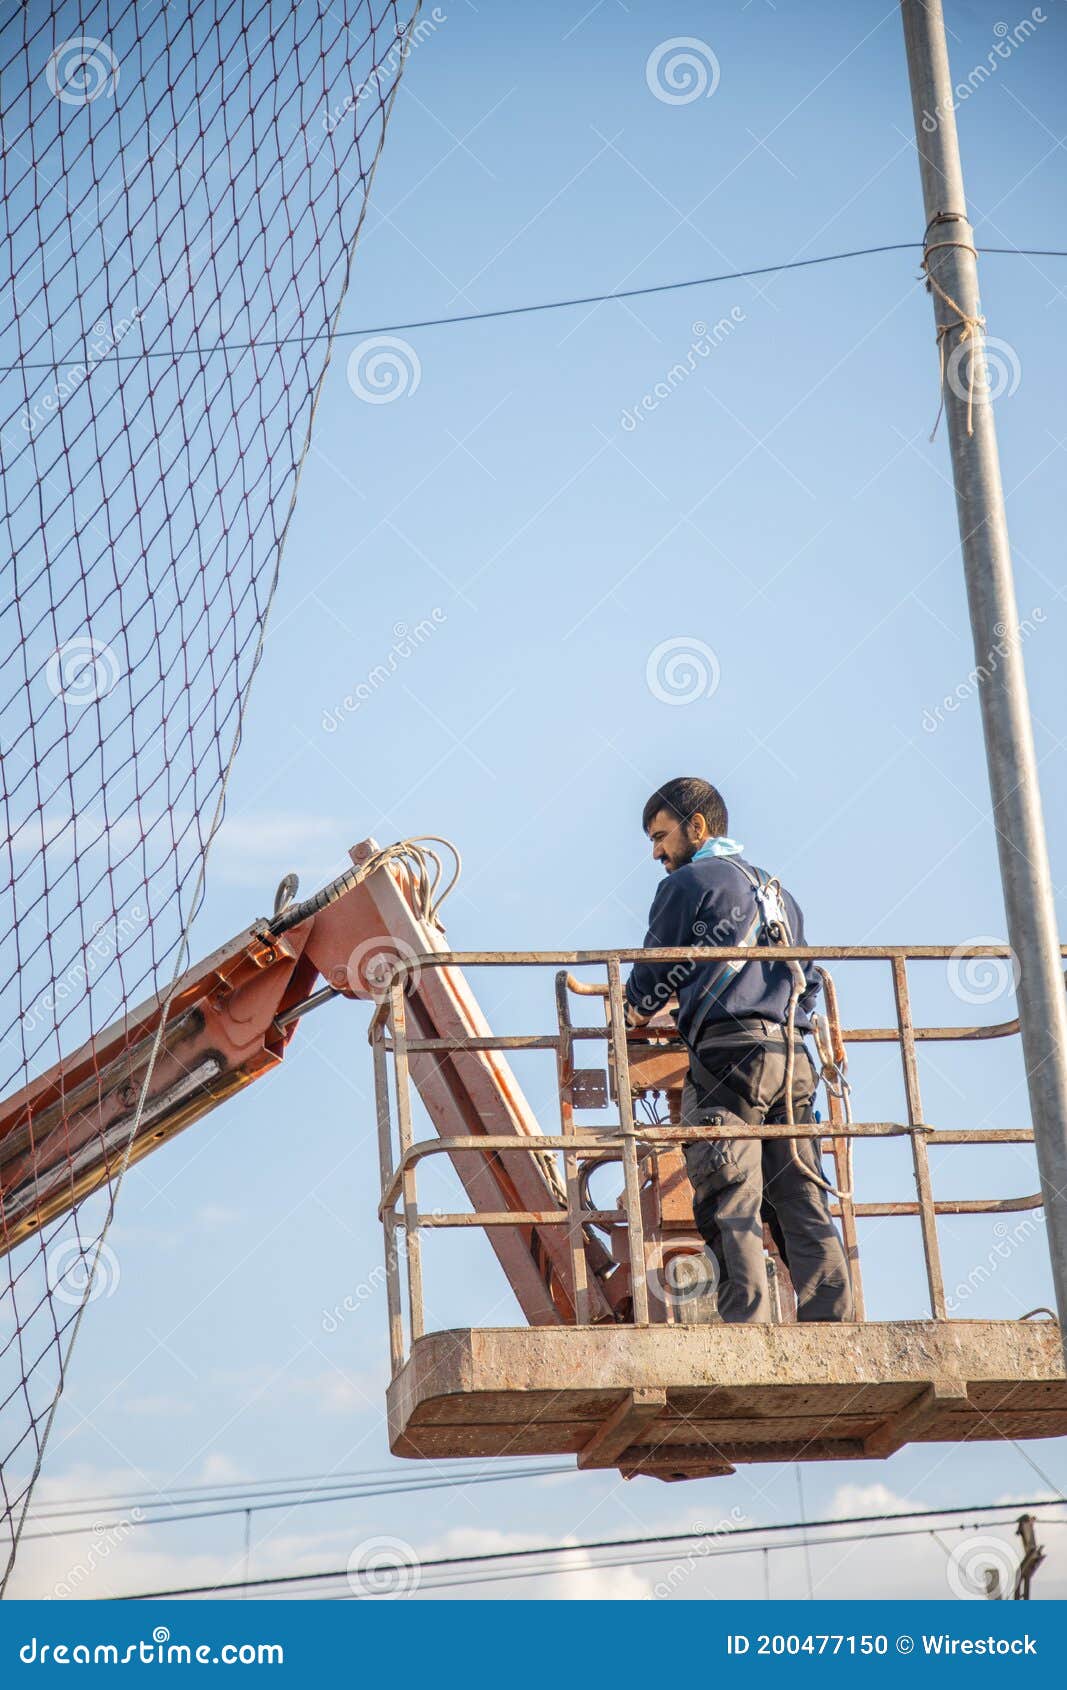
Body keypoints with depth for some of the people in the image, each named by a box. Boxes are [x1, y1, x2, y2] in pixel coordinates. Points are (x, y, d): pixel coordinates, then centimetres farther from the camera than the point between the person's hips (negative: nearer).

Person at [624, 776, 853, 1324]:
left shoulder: (689, 882, 4)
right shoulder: (777, 892, 27)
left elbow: (653, 971, 9)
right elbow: (808, 982, 29)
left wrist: (635, 1008, 28)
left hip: (728, 1053, -7)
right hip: (792, 1055, 7)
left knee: (730, 1205, -11)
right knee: (804, 1206, 2)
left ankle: (747, 1325, -20)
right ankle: (833, 1324, -6)